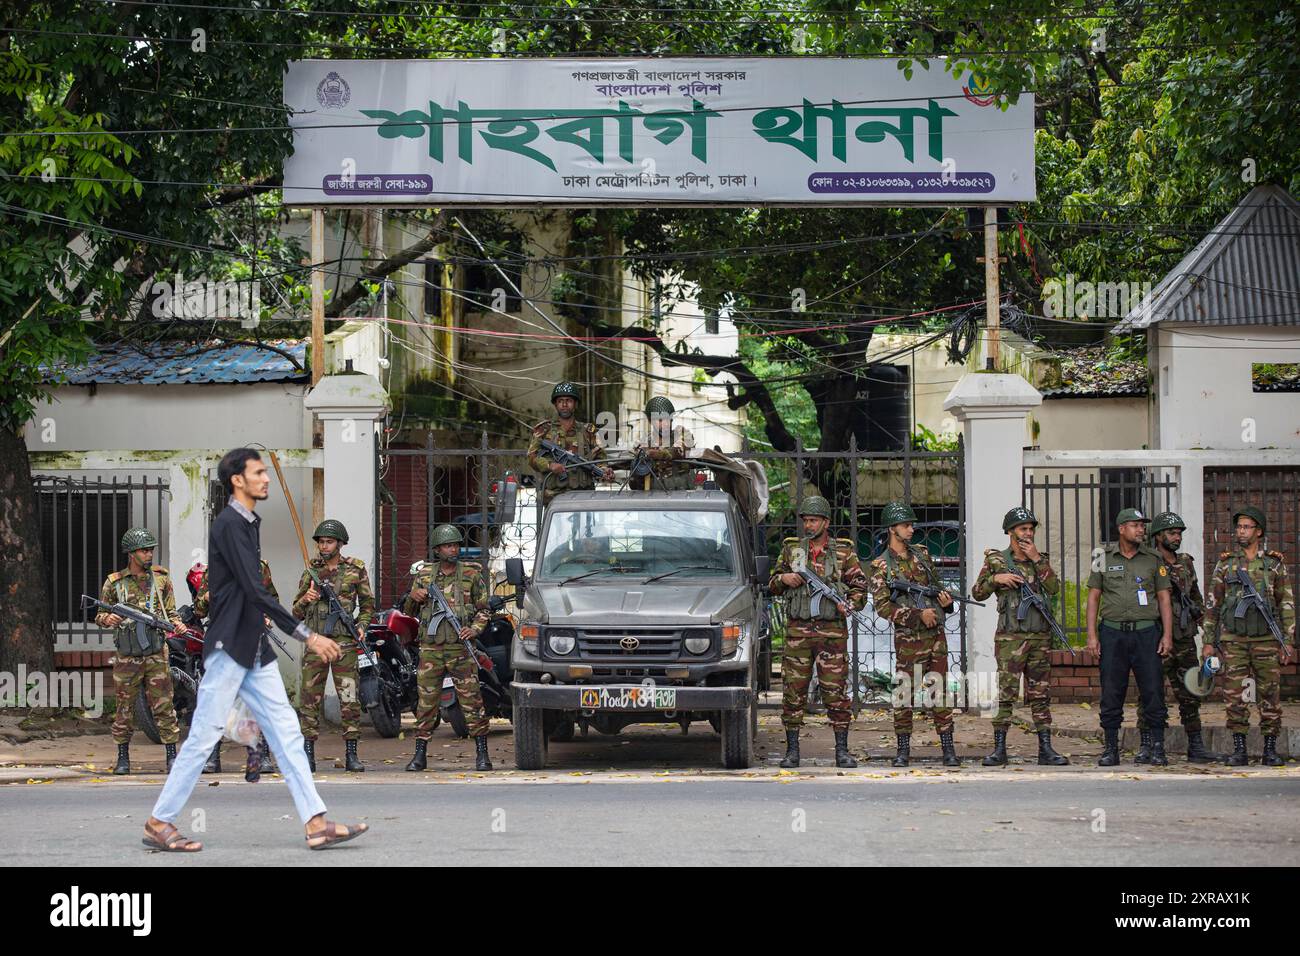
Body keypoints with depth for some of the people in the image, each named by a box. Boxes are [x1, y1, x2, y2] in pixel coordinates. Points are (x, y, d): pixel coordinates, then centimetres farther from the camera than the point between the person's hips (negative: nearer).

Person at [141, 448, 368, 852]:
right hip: (229, 649, -9)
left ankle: (316, 824, 1)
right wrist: (306, 635, -23)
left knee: (286, 732, 3)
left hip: (255, 650, 9)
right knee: (204, 737, -3)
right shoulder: (229, 525, -15)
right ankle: (159, 823, 6)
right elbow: (255, 591, -21)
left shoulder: (249, 524, 14)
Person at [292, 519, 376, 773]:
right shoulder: (311, 572, 11)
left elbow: (367, 605, 14)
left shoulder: (355, 570, 7)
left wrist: (361, 626, -3)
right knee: (310, 698, -2)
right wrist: (306, 599, -7)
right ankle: (308, 754, 2)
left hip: (344, 641, -1)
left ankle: (351, 754, 1)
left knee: (350, 699, -4)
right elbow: (296, 613, 13)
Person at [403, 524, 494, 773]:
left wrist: (474, 630, -8)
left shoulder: (471, 574, 5)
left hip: (460, 647, -2)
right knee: (426, 702, 3)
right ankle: (420, 754, 9)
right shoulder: (424, 575, 10)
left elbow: (483, 609, 10)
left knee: (471, 701, -5)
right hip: (430, 647, 2)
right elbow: (409, 611, 18)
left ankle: (482, 753, 0)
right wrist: (413, 597, -4)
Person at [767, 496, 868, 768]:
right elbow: (772, 586, 17)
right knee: (793, 691, 0)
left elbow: (860, 587, 7)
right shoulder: (791, 549, 12)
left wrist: (849, 605, -12)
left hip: (832, 631, -2)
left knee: (836, 690, -3)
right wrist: (784, 579, -5)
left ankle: (842, 751, 2)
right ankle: (792, 750, 6)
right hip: (798, 631, 2)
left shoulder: (845, 551, 7)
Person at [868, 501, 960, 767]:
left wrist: (946, 599, 1)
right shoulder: (881, 566, -5)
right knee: (904, 695, -1)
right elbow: (882, 606, -11)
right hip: (908, 638, -5)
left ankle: (948, 750, 4)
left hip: (936, 634, 5)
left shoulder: (921, 553, 12)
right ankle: (903, 750, 8)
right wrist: (918, 614, -16)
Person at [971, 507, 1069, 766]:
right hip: (1010, 637, -4)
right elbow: (977, 593, 4)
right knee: (1006, 694, -7)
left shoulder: (1040, 560, 13)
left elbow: (1054, 588, -3)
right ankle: (999, 750, -3)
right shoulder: (996, 560, 4)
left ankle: (1046, 749, 7)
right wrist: (995, 579, -12)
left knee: (1041, 695, 5)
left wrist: (1037, 559, -7)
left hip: (1040, 637, 4)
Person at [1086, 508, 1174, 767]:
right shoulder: (1104, 560, 7)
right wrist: (1092, 635, 0)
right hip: (1113, 631, 0)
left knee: (1153, 692, -2)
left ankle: (1157, 748, 4)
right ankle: (1111, 748, 8)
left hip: (1146, 632, 0)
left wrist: (1167, 634, -1)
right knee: (1111, 694, 1)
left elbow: (1164, 599, 8)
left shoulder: (1153, 560, 8)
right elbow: (1093, 598, 8)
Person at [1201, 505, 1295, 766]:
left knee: (1270, 695, 0)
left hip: (1266, 639, 0)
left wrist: (1288, 642, 0)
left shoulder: (1275, 563, 6)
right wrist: (1209, 642, 4)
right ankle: (1239, 750, 4)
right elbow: (1212, 604, 9)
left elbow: (1287, 604, 6)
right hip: (1233, 640, 1)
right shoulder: (1225, 563, 7)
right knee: (1235, 697, -2)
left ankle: (1270, 751, 7)